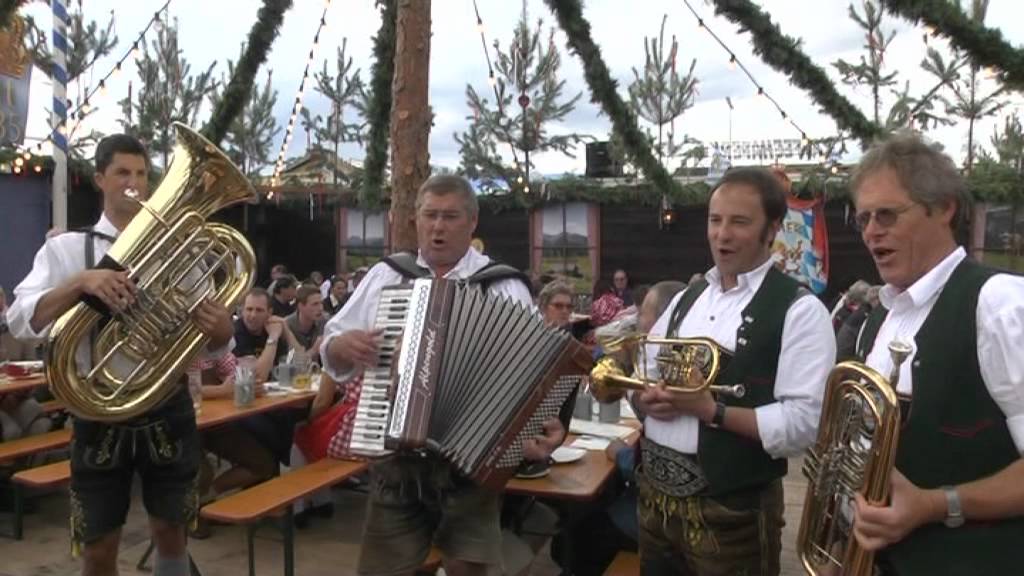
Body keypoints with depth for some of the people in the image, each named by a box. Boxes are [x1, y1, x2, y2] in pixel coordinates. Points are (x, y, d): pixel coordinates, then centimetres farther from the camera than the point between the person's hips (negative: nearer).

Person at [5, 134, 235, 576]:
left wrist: (221, 331, -22)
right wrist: (81, 282, -28)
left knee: (170, 533, 14)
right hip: (100, 414, -1)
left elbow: (212, 348, 2)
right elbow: (21, 323, -13)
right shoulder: (67, 248, 2)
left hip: (168, 409, 1)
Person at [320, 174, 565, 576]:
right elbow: (332, 352, 12)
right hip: (395, 460, 3)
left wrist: (547, 425, -27)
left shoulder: (505, 287, -1)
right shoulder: (384, 276, 8)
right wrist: (342, 345, -11)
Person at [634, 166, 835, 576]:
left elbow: (803, 425, -18)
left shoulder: (799, 311, -11)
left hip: (731, 511, -5)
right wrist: (648, 398, -8)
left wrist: (710, 410, -22)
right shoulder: (685, 298, 9)